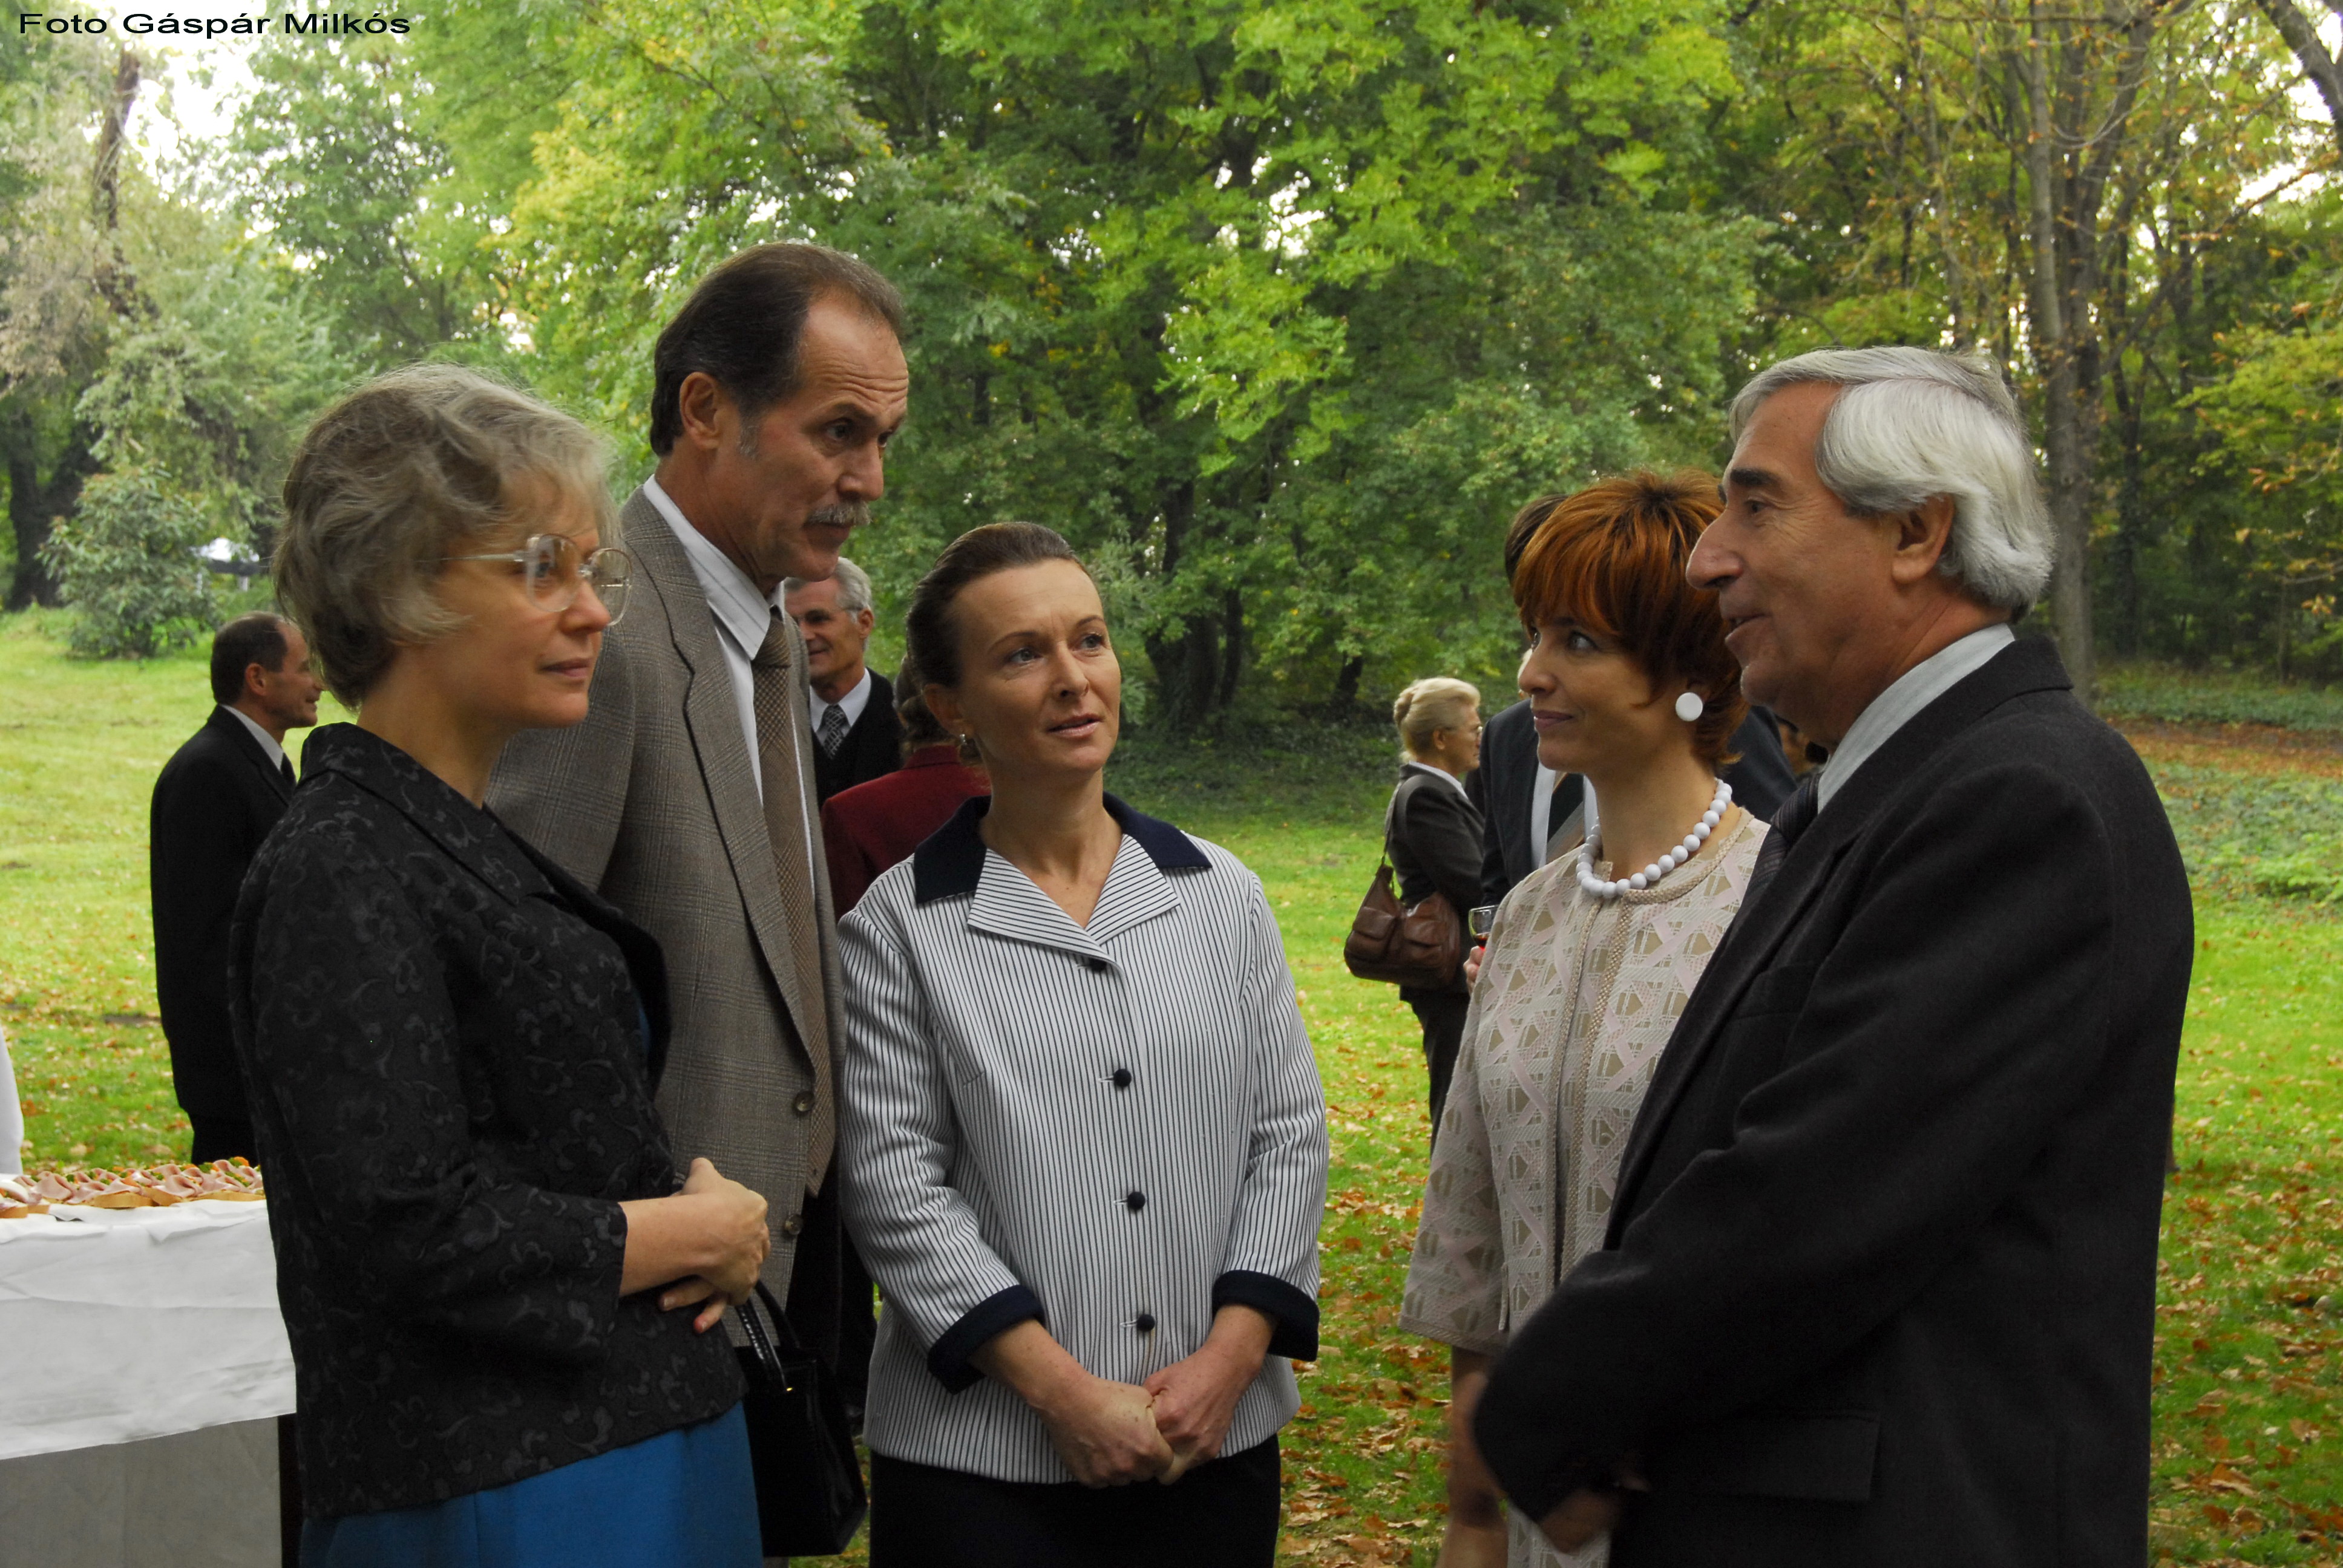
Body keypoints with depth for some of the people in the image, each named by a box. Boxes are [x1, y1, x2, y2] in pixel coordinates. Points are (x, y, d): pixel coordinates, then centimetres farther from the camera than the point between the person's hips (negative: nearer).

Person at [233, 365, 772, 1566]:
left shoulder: (485, 844, 12)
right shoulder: (340, 870, -16)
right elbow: (409, 1232, -22)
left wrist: (704, 1206, 1)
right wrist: (701, 1229, -11)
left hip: (640, 1441, 9)